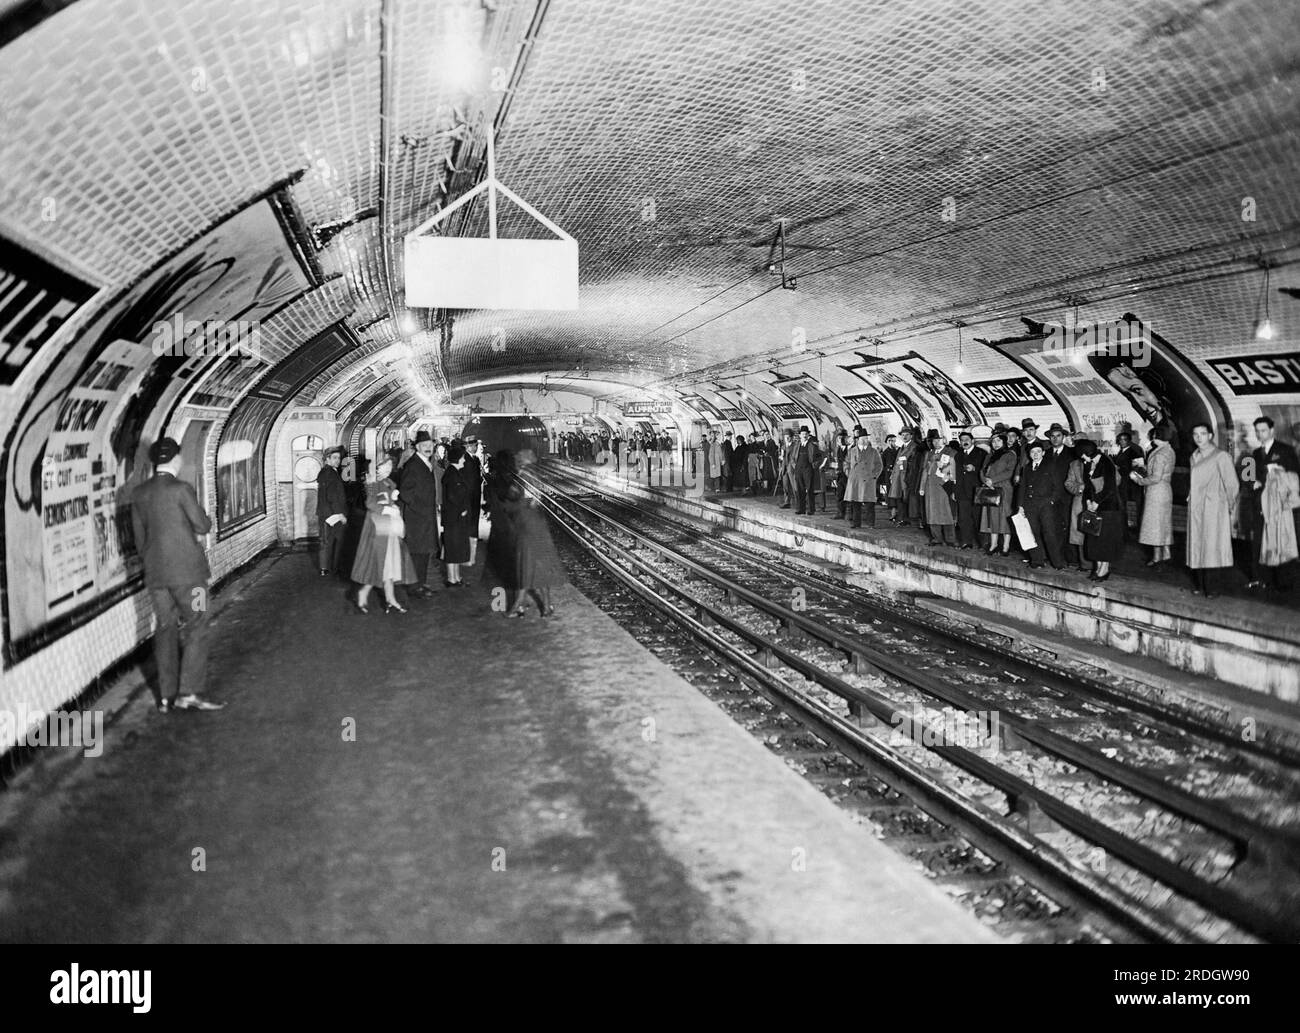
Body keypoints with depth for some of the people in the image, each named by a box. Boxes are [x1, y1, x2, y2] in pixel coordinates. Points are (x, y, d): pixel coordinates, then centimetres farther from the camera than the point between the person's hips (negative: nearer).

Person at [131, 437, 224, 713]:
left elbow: (139, 537, 12)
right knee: (198, 627, 2)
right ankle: (189, 693, -5)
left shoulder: (139, 494, 6)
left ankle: (166, 697, 14)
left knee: (166, 629, 12)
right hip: (186, 570, -6)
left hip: (155, 573, 6)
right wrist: (204, 519, 13)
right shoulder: (181, 489, -13)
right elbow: (203, 526, -9)